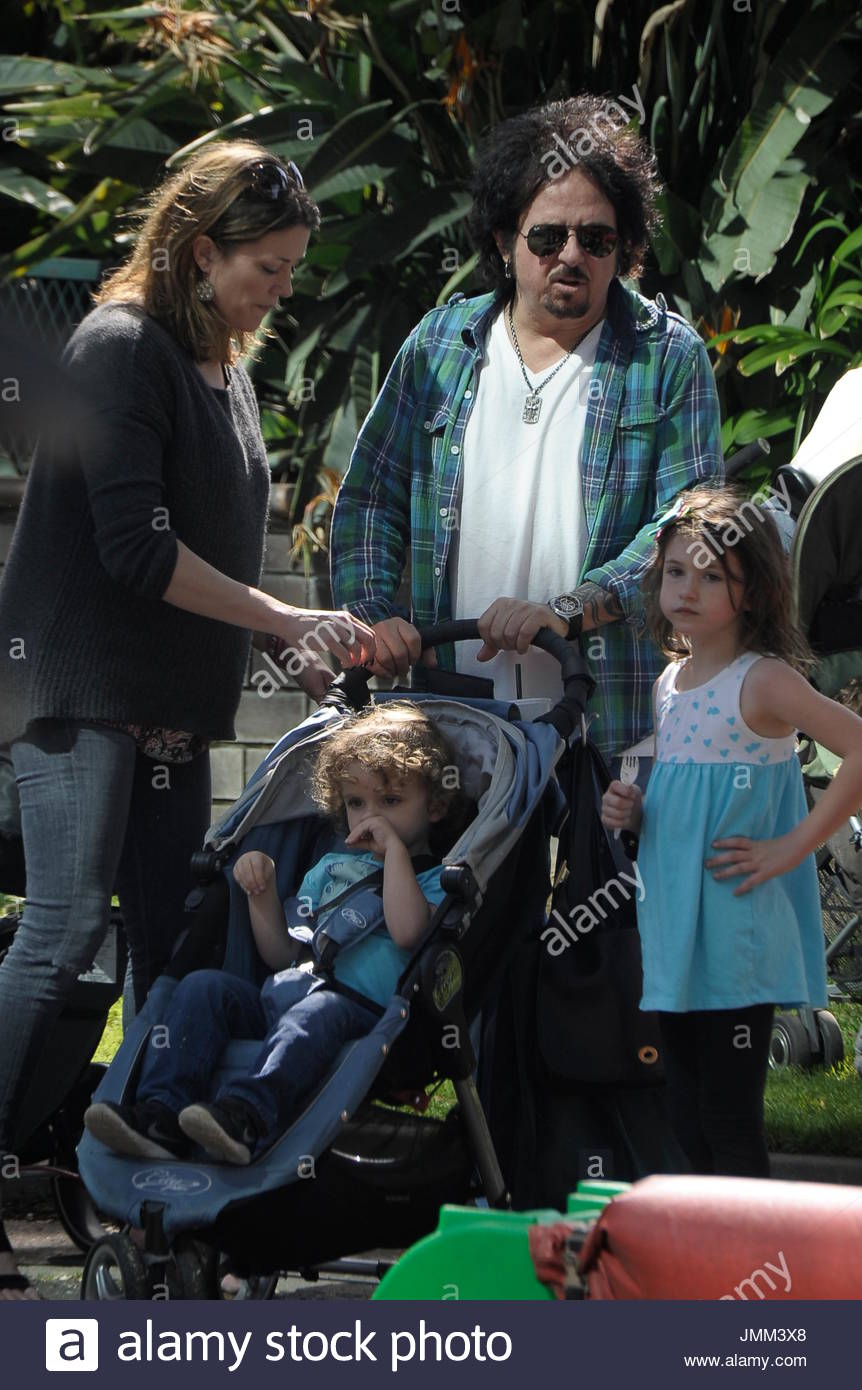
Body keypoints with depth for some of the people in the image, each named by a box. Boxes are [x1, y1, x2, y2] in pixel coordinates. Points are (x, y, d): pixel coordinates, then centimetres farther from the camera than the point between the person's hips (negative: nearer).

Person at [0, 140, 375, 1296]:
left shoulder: (224, 368, 16)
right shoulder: (119, 348, -11)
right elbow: (136, 547, -18)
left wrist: (294, 645, 8)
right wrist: (284, 621, -13)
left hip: (173, 705, 9)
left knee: (170, 944, 5)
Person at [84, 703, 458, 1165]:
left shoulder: (434, 879, 11)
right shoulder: (331, 868, 30)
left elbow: (408, 931, -13)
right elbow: (281, 954, 26)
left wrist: (394, 847, -6)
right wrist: (263, 891, 11)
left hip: (366, 1014, -7)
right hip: (284, 1002, 7)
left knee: (320, 1008, -39)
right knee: (203, 985, -16)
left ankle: (244, 1114, -63)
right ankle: (160, 1113, -32)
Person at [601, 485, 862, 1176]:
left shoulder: (762, 682, -11)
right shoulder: (670, 683, 13)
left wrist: (792, 848, -21)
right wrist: (632, 812, 4)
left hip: (736, 935, -8)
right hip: (675, 938, 8)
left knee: (730, 1123, -6)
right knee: (688, 1125, 11)